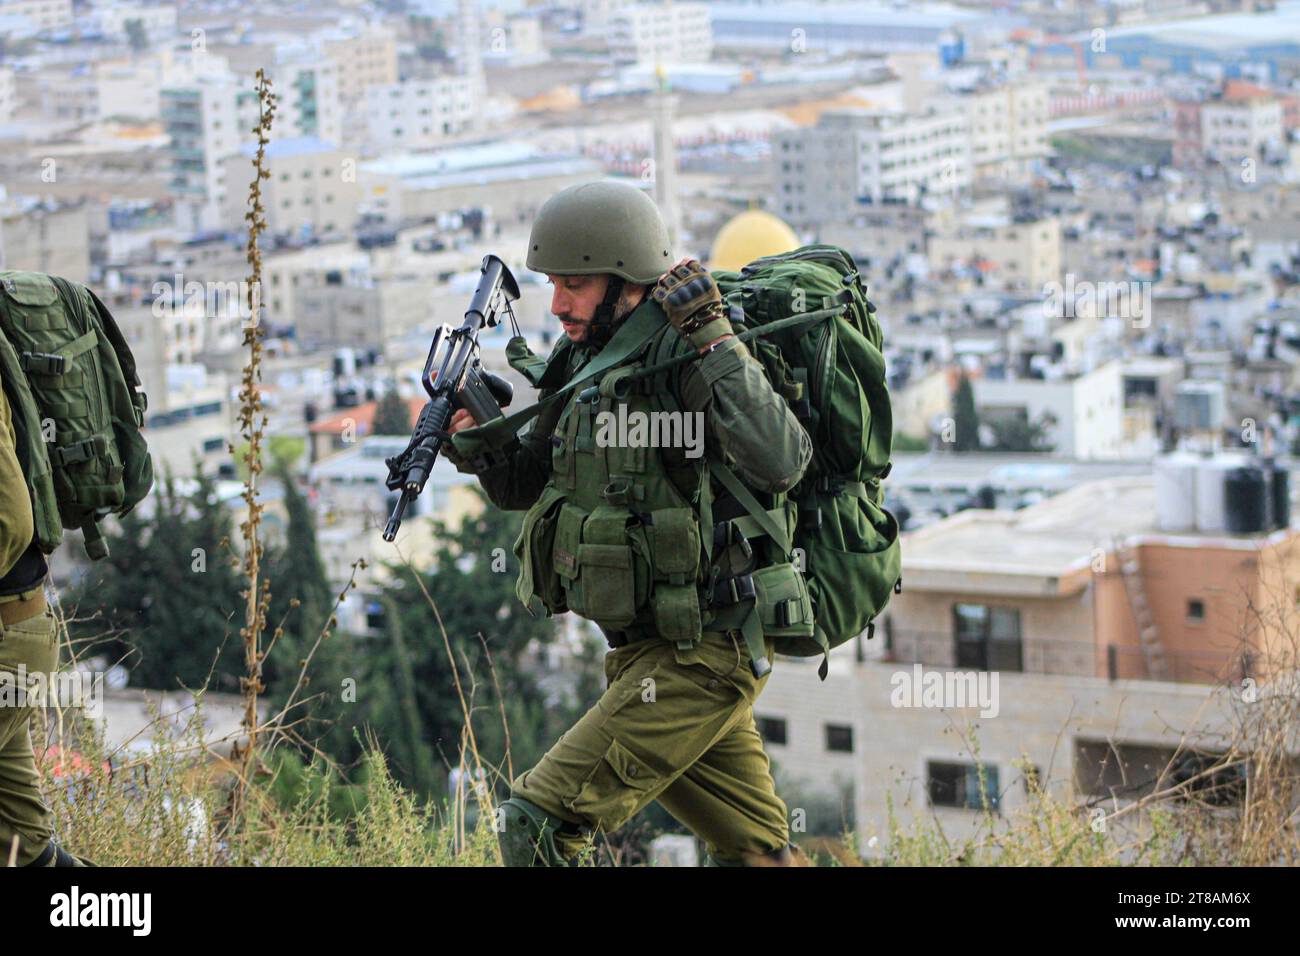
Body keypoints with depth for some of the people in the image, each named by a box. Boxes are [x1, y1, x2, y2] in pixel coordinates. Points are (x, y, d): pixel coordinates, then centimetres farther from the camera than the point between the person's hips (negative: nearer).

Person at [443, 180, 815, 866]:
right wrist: (473, 444, -3)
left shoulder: (693, 365, -17)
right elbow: (530, 481, 18)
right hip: (641, 651, 9)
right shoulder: (589, 363, 9)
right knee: (755, 853, 15)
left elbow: (779, 461, -34)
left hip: (698, 660, -9)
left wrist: (711, 340, -30)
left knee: (535, 825, -10)